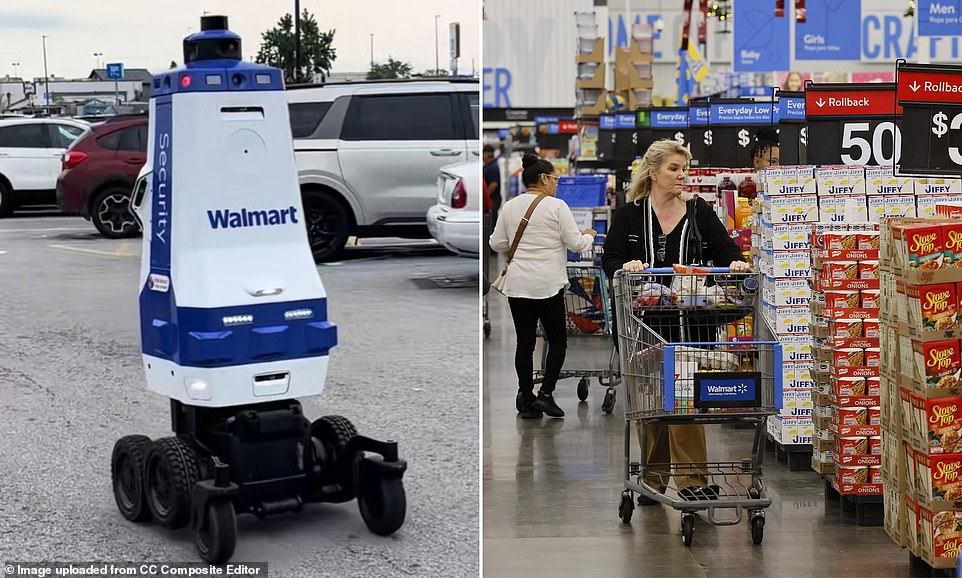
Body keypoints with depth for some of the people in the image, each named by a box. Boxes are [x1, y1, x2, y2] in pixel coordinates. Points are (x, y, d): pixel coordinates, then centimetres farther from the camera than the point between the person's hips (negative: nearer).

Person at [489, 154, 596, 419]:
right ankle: (546, 394, -2)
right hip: (548, 284, -4)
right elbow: (576, 243, -4)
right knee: (557, 340, 8)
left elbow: (496, 243, 13)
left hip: (517, 285, 4)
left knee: (524, 343, 8)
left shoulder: (509, 207, 7)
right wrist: (589, 236, 16)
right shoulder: (556, 206, -7)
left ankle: (526, 400, 8)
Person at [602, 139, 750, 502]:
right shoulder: (630, 214, 5)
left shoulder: (699, 212, 10)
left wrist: (735, 263, -19)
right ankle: (653, 480, 17)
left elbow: (724, 248, 3)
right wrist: (624, 266, -22)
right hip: (645, 322, 0)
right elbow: (609, 259, 1)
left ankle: (690, 479, -7)